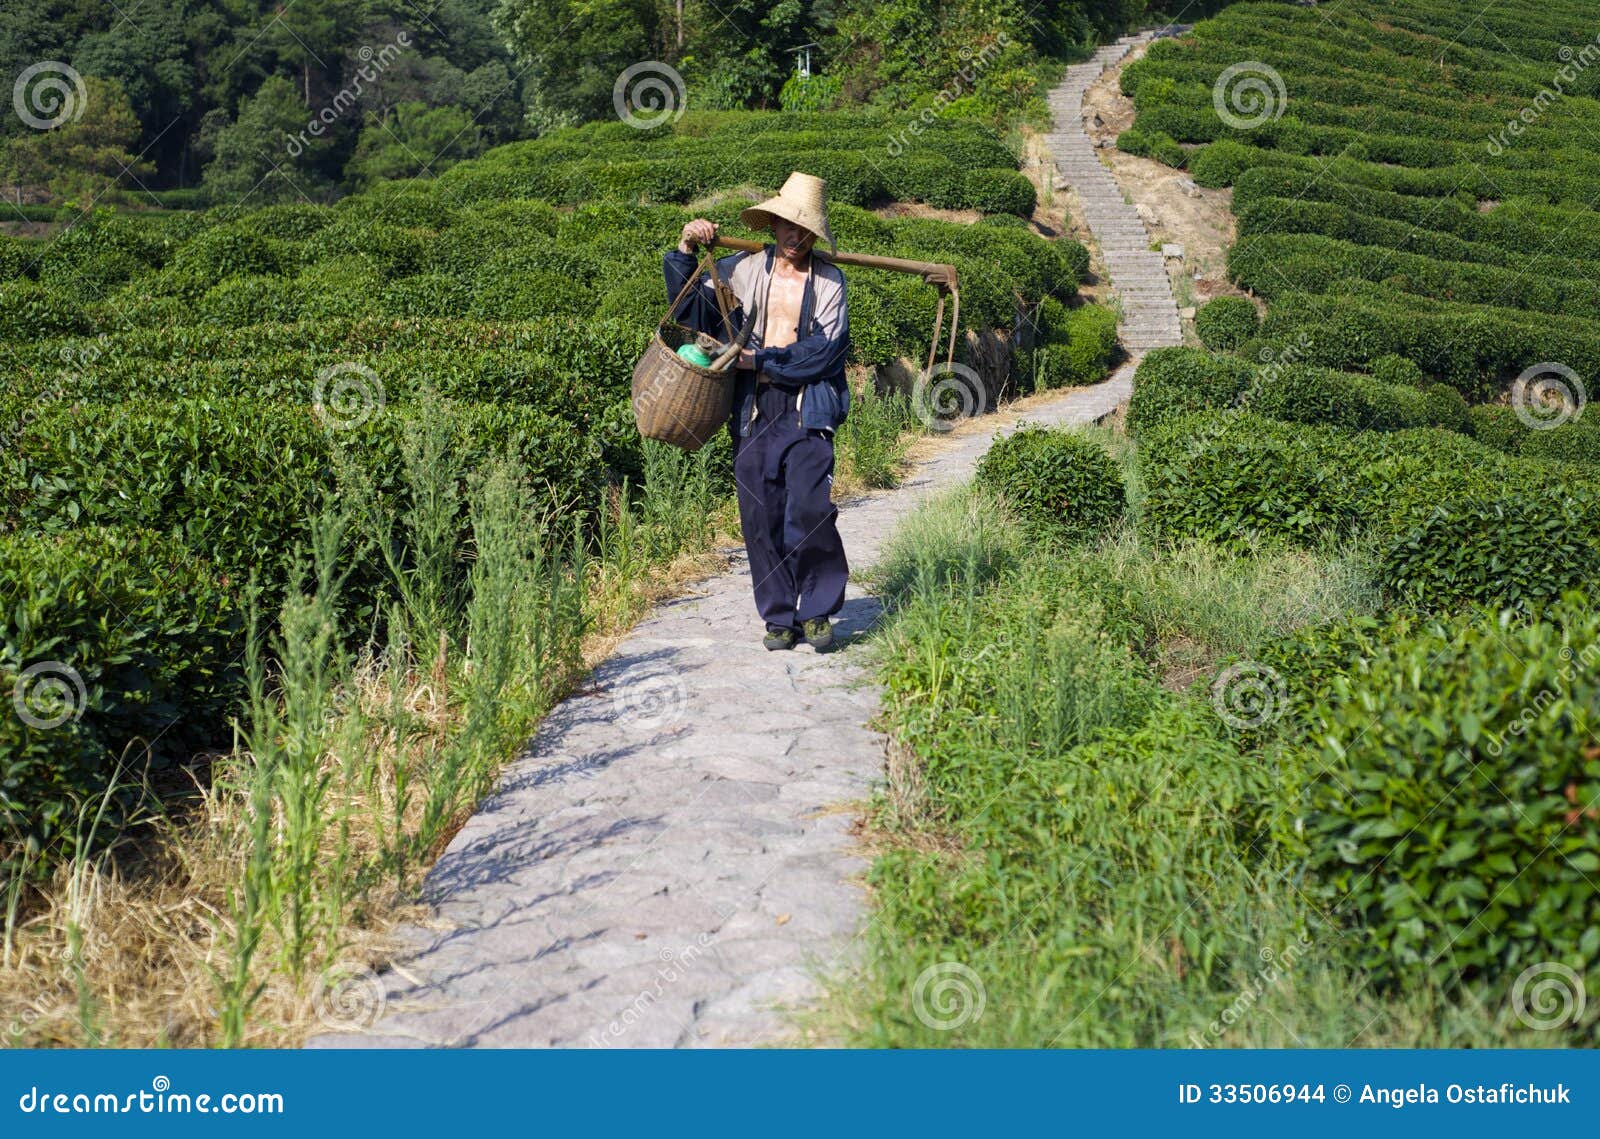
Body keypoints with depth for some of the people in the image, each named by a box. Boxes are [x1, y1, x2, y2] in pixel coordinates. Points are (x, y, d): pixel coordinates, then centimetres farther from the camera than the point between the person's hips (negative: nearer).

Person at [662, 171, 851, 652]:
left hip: (807, 413, -2)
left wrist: (762, 360, -8)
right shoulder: (742, 270, 10)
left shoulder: (829, 281, 4)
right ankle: (780, 617, 14)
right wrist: (685, 251, 3)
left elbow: (824, 349, -6)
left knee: (809, 513, -14)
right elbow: (689, 306, 16)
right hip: (752, 413, 3)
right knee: (760, 518, 2)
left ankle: (817, 610, 4)